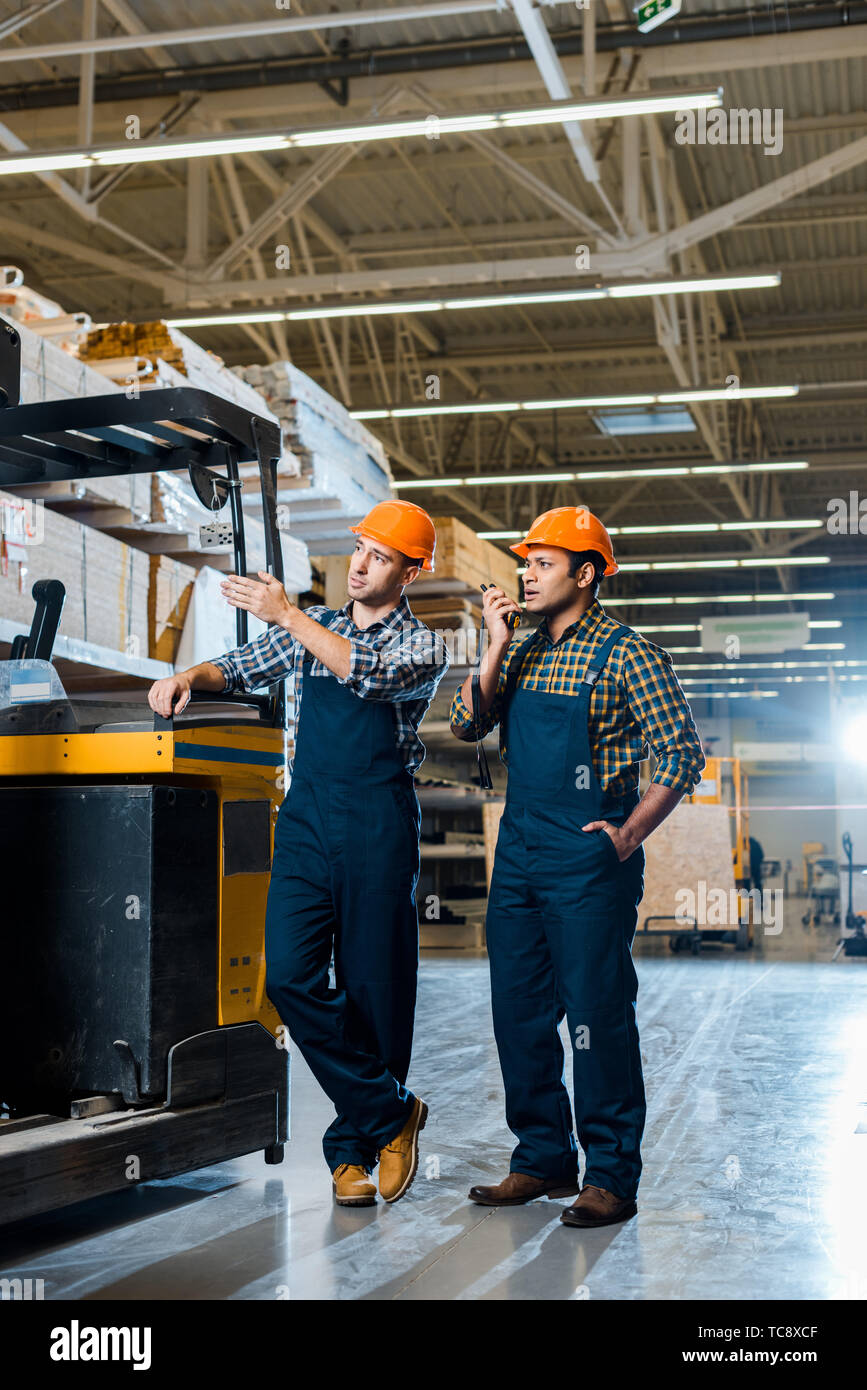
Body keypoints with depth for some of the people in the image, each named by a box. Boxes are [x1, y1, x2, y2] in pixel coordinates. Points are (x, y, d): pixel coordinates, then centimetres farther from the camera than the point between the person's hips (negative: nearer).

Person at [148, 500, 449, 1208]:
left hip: (378, 822, -4)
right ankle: (389, 1111, 4)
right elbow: (245, 666, 19)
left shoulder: (424, 645, 1)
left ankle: (353, 1145, 16)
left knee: (374, 987, 1)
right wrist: (190, 676, -3)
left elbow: (373, 675, -18)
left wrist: (287, 614, -20)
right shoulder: (315, 626, 17)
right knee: (290, 975, -9)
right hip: (306, 817, 4)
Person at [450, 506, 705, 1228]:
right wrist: (497, 649, -5)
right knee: (519, 1012, 11)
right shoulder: (523, 651, 13)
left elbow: (682, 755, -9)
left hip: (588, 858, -7)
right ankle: (543, 1158, 23)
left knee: (597, 1014, -3)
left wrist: (629, 835, -12)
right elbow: (467, 724, 5)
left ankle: (611, 1177, 6)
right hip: (518, 854, 7)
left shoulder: (627, 653, -7)